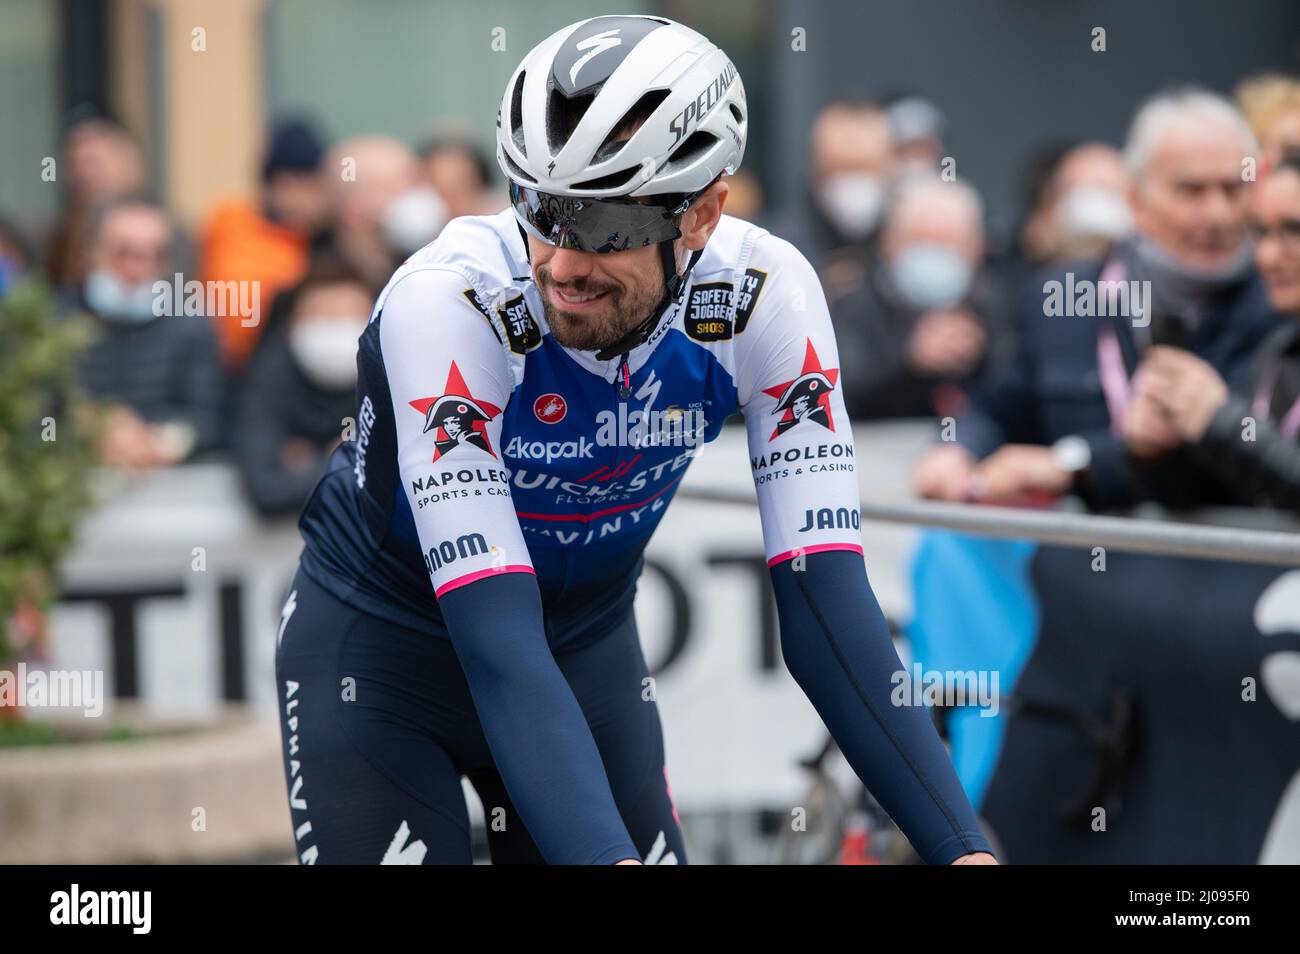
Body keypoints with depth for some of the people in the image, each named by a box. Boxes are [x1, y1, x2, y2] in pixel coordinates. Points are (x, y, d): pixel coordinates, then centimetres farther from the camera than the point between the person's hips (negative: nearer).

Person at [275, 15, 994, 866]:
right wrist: (604, 856, -52)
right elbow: (498, 644, -38)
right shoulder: (448, 302, -32)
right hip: (382, 647, -4)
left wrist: (964, 848, -35)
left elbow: (826, 607, -23)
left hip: (587, 650, 4)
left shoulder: (765, 296, -22)